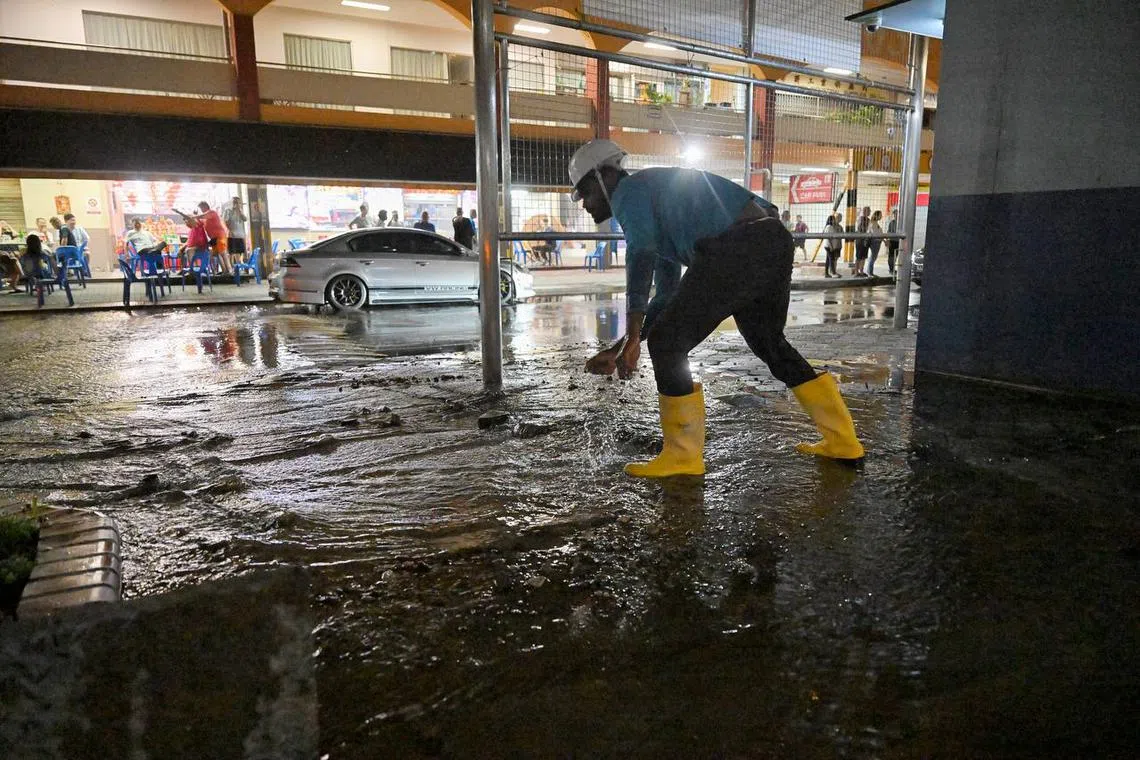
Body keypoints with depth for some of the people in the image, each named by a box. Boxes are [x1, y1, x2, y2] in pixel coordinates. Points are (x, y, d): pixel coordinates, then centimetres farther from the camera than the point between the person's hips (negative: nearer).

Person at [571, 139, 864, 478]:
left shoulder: (629, 190, 5)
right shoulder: (653, 200, 33)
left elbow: (641, 256, -16)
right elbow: (667, 298, 34)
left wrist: (632, 338, -20)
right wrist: (618, 350, 33)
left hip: (737, 248, -10)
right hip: (776, 242, 10)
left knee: (666, 342, -1)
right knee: (768, 342, 26)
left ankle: (682, 456, 9)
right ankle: (841, 440, 33)